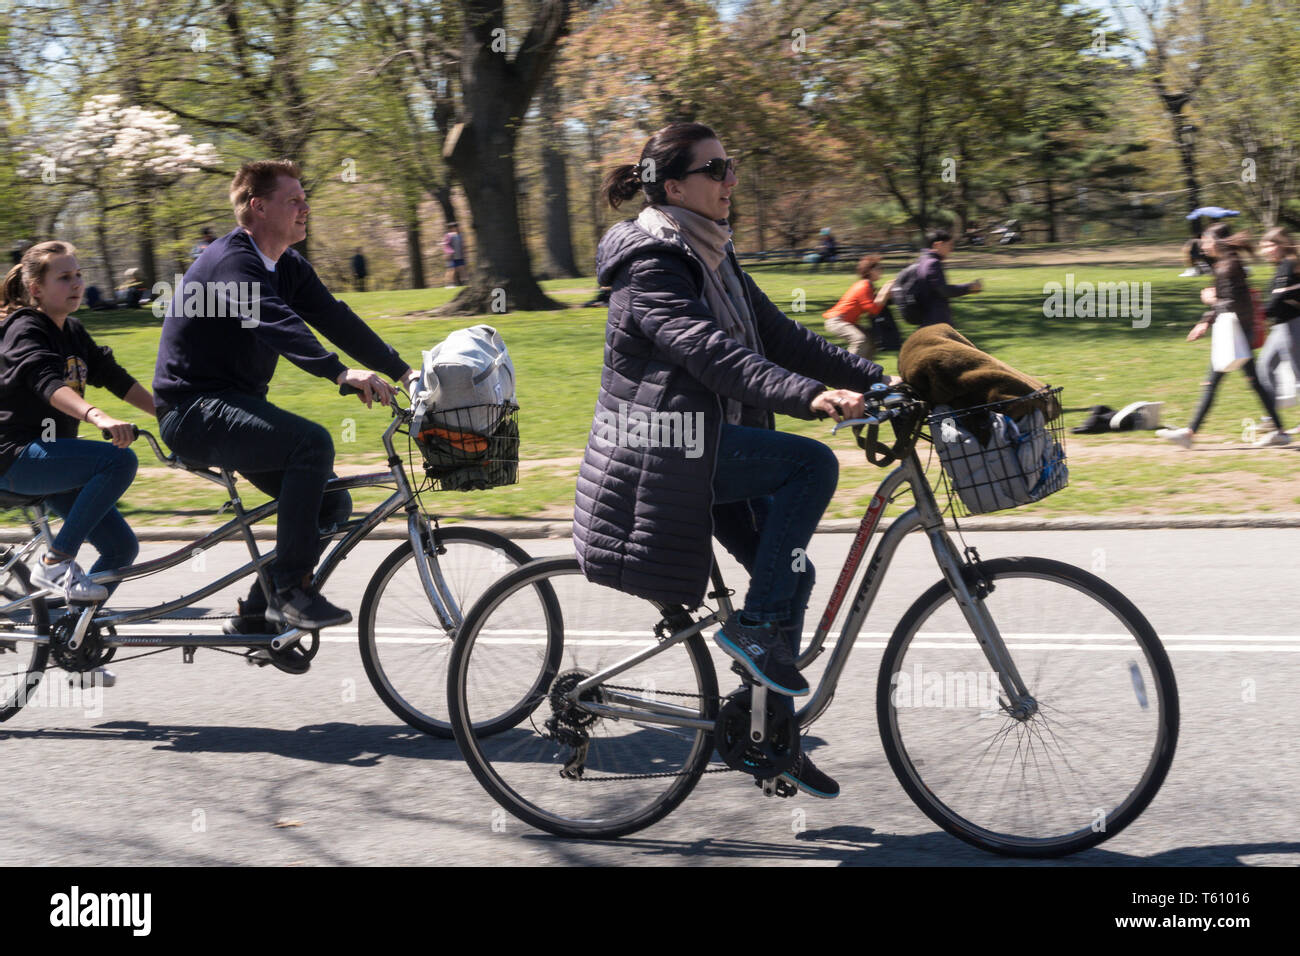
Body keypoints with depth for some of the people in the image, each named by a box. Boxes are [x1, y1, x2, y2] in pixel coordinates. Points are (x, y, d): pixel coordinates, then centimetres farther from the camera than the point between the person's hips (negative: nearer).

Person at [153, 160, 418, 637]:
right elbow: (275, 322, -35)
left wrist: (404, 372, -9)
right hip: (194, 410, -9)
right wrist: (341, 373, -48)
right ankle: (290, 592, -25)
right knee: (312, 442, -30)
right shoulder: (230, 260, -18)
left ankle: (257, 614, 11)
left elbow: (334, 318, 3)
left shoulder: (289, 267, 10)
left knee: (331, 503, 1)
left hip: (239, 404, 9)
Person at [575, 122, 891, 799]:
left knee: (789, 575, 3)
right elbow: (711, 352, -31)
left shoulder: (712, 257, 14)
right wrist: (809, 396, -43)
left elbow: (778, 335, 12)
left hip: (712, 447, 9)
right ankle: (753, 626, -14)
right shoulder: (652, 264, -16)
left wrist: (877, 379, 3)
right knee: (814, 463, -22)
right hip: (660, 449, -9)